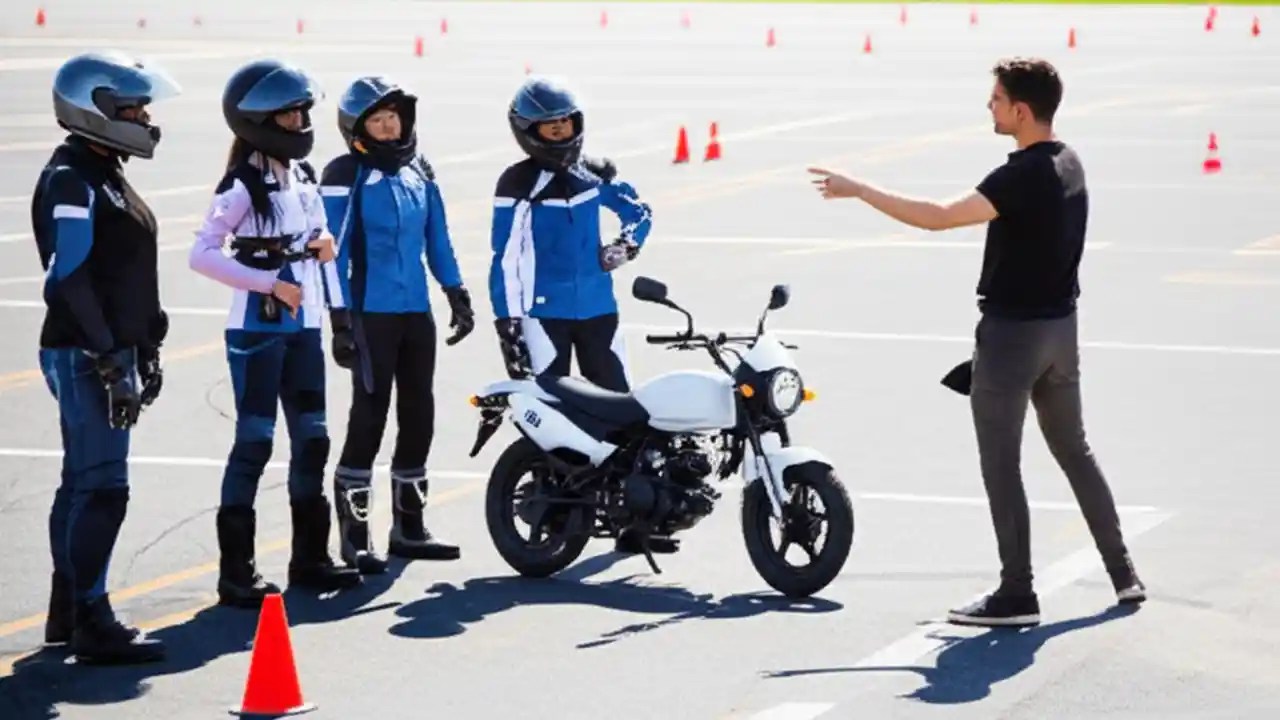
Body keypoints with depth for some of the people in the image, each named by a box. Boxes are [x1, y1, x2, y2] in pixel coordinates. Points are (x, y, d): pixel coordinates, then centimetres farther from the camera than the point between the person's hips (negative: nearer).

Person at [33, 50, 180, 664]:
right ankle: (91, 624, -7)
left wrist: (145, 352, 20)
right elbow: (69, 279, -21)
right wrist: (110, 360, -22)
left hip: (109, 352, 10)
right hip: (85, 357, -10)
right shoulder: (71, 181, -14)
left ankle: (66, 612, 21)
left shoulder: (105, 175, 17)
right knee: (102, 486, -10)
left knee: (82, 482, 14)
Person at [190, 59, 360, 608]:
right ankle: (236, 572, -4)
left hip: (304, 324, 8)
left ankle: (309, 557, 20)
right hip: (258, 328, -8)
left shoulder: (303, 176, 12)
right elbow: (202, 255, -19)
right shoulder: (244, 185, -12)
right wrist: (270, 284, -20)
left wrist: (325, 245, 1)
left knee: (312, 438, 10)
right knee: (255, 441, -8)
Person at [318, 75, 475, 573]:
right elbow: (334, 252, -10)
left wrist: (458, 295, 16)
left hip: (417, 313, 7)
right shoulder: (346, 176, -8)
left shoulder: (419, 171, 11)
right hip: (371, 314, -6)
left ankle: (409, 528, 21)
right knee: (368, 419, -6)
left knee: (418, 417, 10)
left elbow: (437, 239, 19)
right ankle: (354, 535, 1)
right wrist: (339, 321, -13)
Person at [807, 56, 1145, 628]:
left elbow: (939, 218, -28)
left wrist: (858, 190, -22)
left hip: (1013, 330, -9)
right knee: (1074, 450, 19)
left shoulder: (1022, 177, -22)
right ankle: (1123, 573, 22)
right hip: (1060, 324, 9)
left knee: (1001, 465, 0)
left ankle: (1017, 595, 3)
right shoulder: (1068, 164, 7)